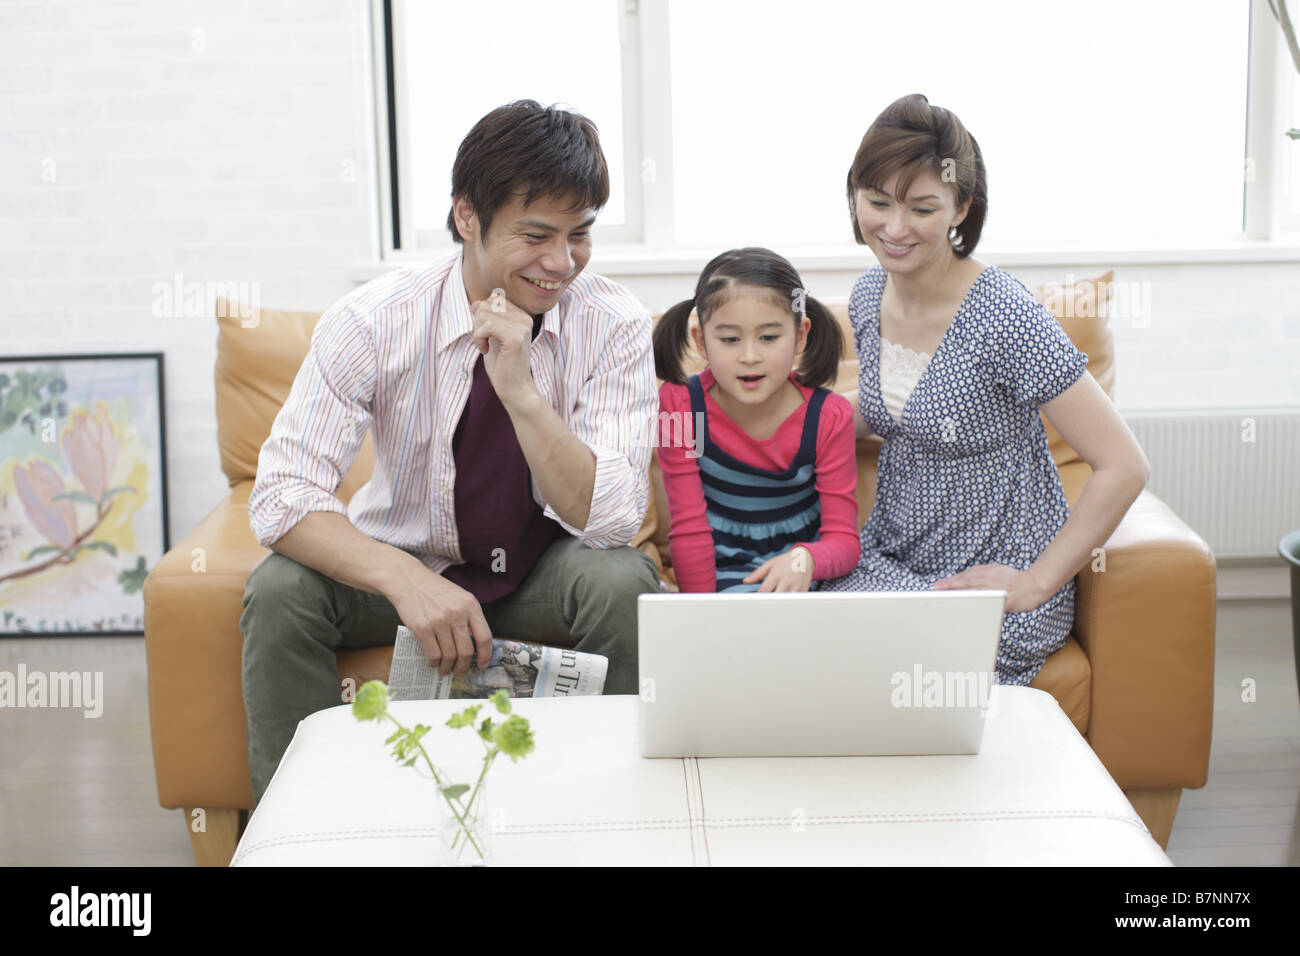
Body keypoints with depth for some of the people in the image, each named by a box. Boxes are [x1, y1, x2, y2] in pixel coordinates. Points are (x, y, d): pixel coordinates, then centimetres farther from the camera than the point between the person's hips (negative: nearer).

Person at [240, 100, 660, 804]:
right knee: (279, 592, -27)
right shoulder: (373, 321, -18)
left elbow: (608, 520, -23)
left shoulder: (615, 326, -16)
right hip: (405, 564, 0)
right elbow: (282, 496, -24)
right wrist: (405, 579, -41)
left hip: (544, 575, 0)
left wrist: (520, 390, -36)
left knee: (621, 580, -31)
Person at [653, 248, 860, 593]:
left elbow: (844, 539, -11)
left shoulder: (827, 416, -9)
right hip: (722, 574, -3)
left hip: (805, 576, 3)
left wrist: (806, 559, -34)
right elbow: (689, 528, -8)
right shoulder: (680, 405, -11)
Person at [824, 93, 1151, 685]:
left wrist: (1036, 582, -16)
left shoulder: (1005, 317, -21)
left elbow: (1124, 468, -20)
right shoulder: (869, 296, 1)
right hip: (891, 558, 6)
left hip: (991, 585, -6)